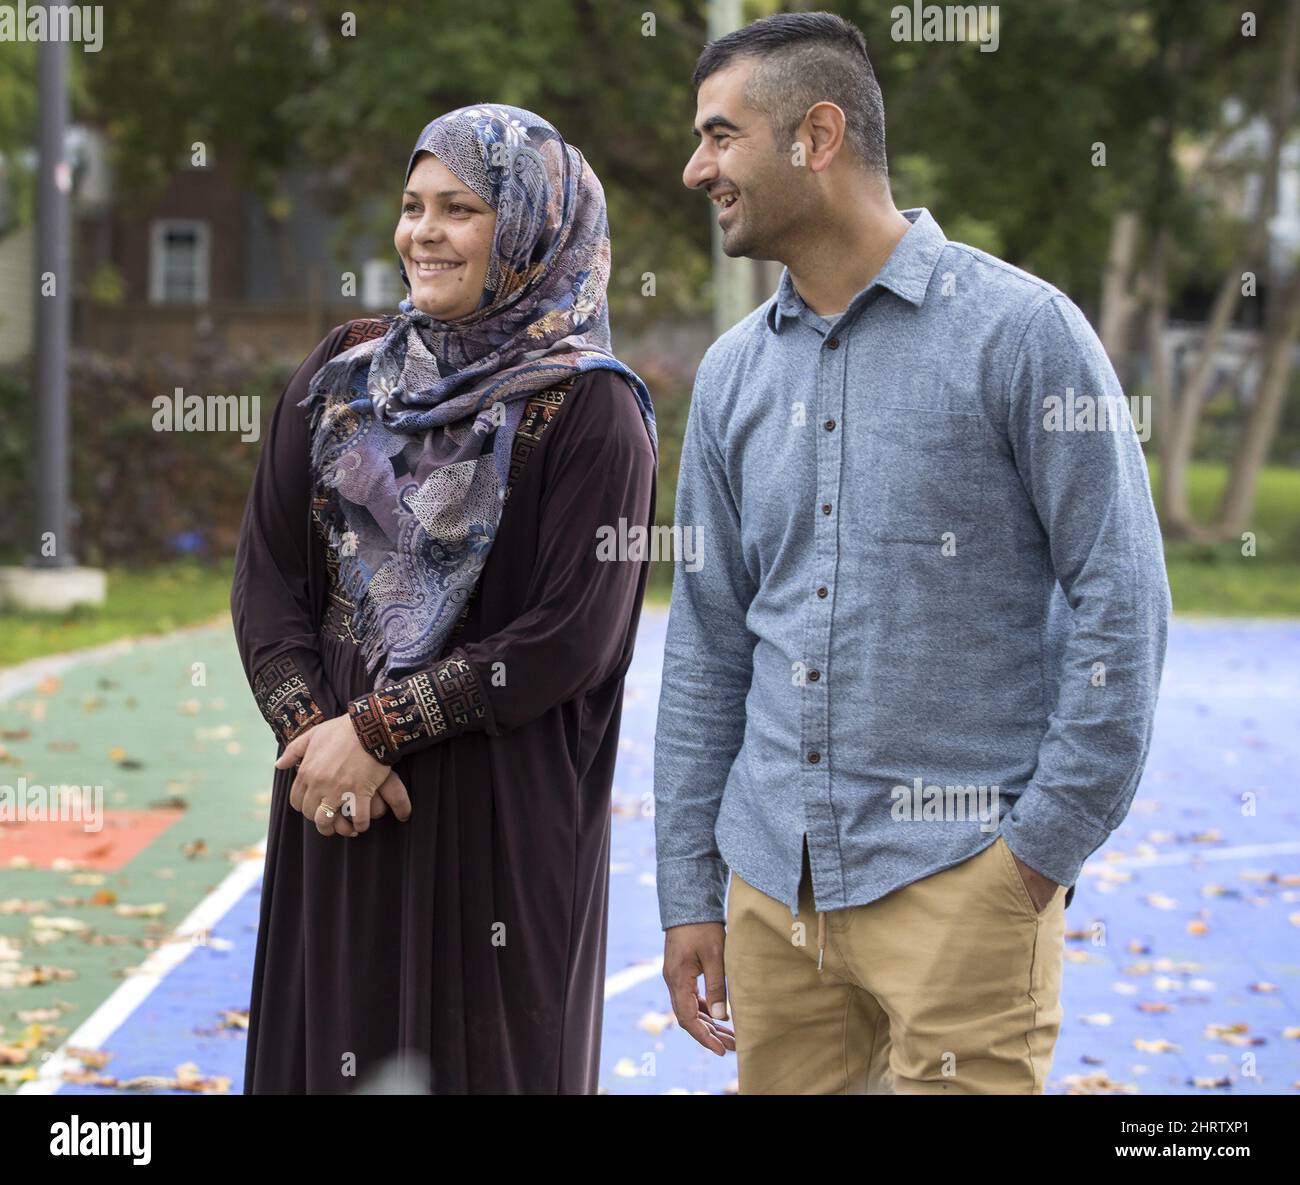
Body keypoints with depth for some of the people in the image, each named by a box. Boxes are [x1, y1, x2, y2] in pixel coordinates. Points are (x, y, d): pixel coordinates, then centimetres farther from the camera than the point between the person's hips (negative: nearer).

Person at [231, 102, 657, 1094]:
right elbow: (267, 570, 5)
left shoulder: (590, 410, -8)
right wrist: (312, 728, -11)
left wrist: (379, 729, -14)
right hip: (335, 797, 5)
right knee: (332, 1046, 9)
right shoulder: (342, 374, 8)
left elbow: (570, 637, -14)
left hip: (505, 815, -4)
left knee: (479, 1051, 4)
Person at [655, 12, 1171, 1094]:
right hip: (774, 879, 5)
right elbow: (708, 641, 14)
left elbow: (1120, 598, -7)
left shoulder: (1020, 331, -5)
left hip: (958, 874, -5)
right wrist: (689, 890, 11)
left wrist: (1049, 845, -10)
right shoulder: (735, 373, 12)